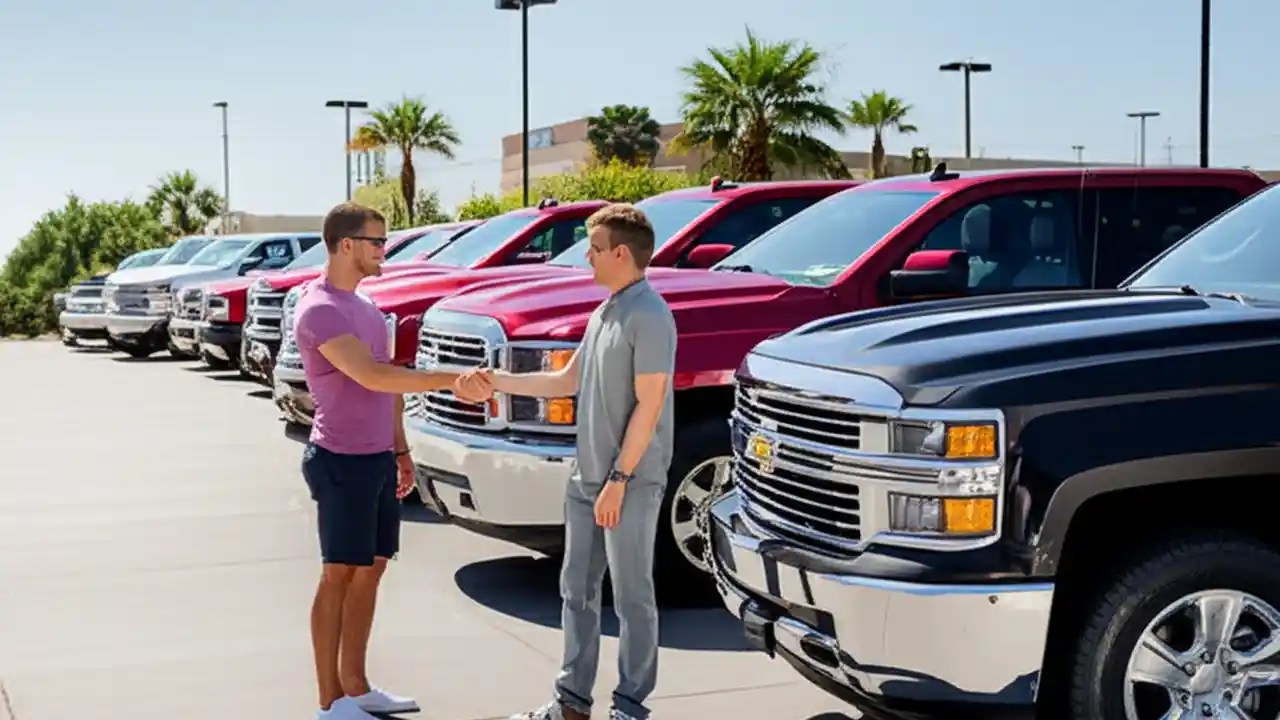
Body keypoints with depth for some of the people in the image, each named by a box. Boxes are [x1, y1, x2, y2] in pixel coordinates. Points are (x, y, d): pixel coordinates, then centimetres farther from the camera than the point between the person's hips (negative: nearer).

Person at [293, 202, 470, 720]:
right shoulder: (319, 310, -17)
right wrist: (452, 380, -29)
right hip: (341, 462, -9)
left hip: (377, 458, 9)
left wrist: (400, 449, 18)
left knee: (370, 570, 12)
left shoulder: (364, 306, 14)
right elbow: (372, 377, -28)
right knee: (340, 574, -3)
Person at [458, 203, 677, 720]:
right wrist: (497, 383, 13)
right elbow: (568, 380, 19)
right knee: (577, 589, 14)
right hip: (586, 479, 9)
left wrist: (619, 480, -19)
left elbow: (649, 405, -19)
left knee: (632, 596, 2)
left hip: (632, 483, -9)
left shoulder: (649, 316, -16)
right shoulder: (604, 312, 12)